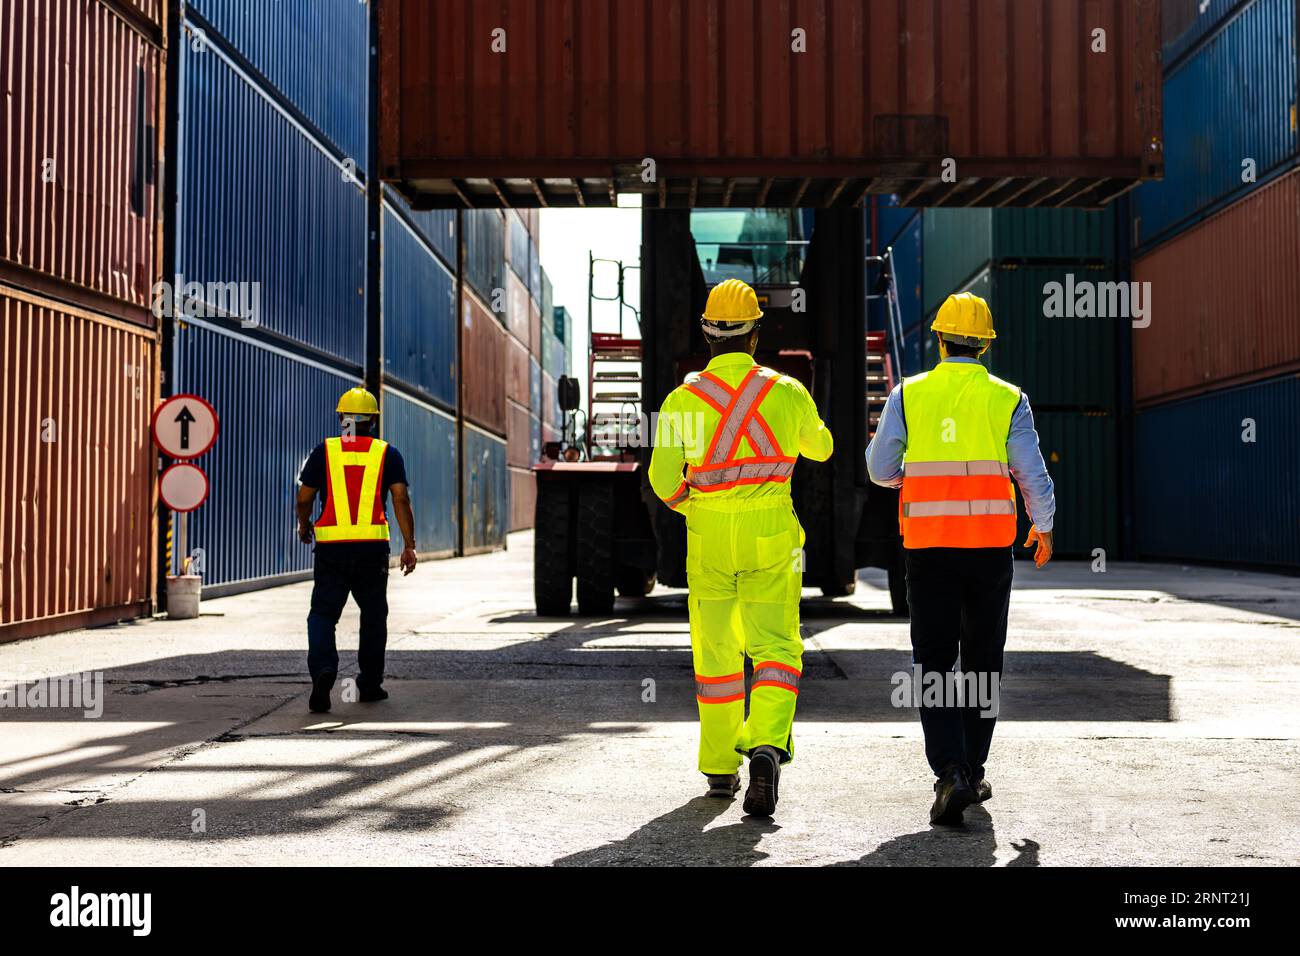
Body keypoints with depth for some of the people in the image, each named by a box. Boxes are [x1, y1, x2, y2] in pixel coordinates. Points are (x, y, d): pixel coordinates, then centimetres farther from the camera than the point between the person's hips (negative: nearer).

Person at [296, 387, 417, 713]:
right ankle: (370, 683, 22)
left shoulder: (323, 451, 5)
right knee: (373, 614, 15)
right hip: (372, 547, 0)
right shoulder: (387, 454, 4)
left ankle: (323, 669, -19)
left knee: (323, 613, 5)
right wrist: (409, 546, -2)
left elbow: (304, 497, 7)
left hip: (330, 546, 0)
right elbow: (401, 498, -4)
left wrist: (304, 526, 28)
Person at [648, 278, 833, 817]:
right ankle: (767, 746, -25)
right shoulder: (787, 393, -2)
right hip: (770, 540, -1)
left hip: (708, 538, 1)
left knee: (716, 653, 14)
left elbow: (664, 478, -9)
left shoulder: (683, 399, -5)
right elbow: (821, 448, 16)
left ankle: (719, 769, 22)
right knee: (775, 648, 0)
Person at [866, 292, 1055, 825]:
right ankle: (973, 771, 22)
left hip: (928, 546, -1)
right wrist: (1043, 526, 17)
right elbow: (1032, 475, 0)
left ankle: (951, 772, -13)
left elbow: (880, 468, 3)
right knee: (982, 661, 15)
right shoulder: (1008, 399, 0)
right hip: (990, 545, 1)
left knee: (933, 662, 3)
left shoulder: (908, 395, 1)